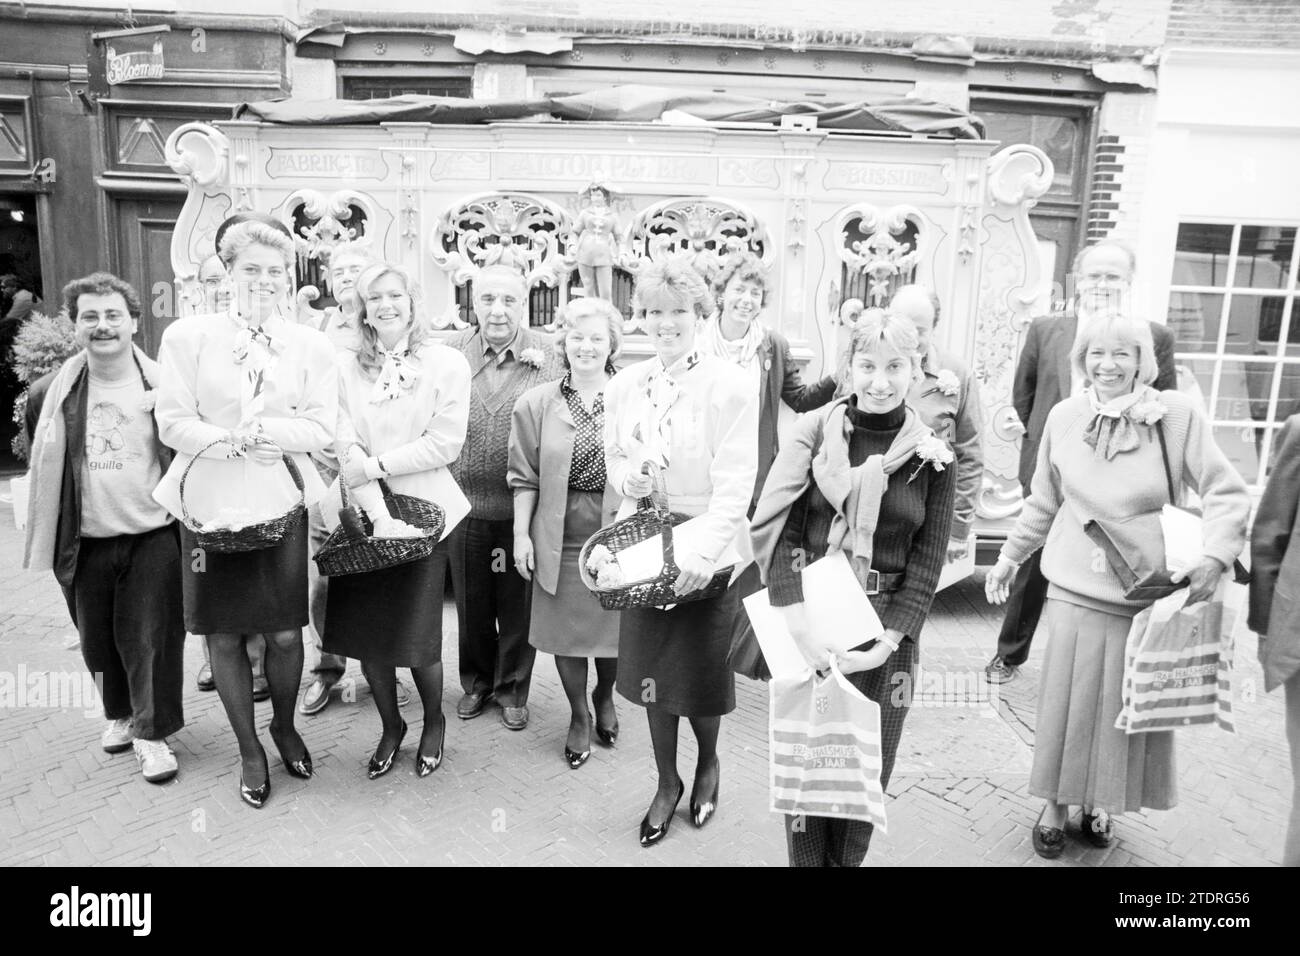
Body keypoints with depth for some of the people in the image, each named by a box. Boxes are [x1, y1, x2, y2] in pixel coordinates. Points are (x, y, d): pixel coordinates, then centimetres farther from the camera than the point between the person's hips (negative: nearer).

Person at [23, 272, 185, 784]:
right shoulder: (55, 393, -2)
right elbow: (44, 462, 13)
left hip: (152, 537, -3)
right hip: (85, 543, 3)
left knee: (150, 638, 2)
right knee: (98, 640, 16)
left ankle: (152, 733, 18)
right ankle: (120, 715, 39)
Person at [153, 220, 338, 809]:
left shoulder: (310, 345, 4)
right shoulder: (187, 337, 1)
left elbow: (321, 429, -3)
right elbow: (172, 423, -4)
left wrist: (253, 431, -16)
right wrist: (235, 444, -18)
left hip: (281, 504, 0)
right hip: (210, 505, 0)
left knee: (285, 633, 6)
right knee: (225, 636, 8)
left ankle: (285, 726, 34)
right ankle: (249, 749, 28)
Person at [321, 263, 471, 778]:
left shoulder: (447, 363, -1)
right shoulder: (345, 367, 5)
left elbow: (445, 443, -7)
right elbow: (345, 447, -4)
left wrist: (377, 464, -13)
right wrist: (379, 515, -15)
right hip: (361, 514, 3)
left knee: (417, 639, -2)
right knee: (366, 636, 5)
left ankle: (434, 722, 28)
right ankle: (390, 726, 31)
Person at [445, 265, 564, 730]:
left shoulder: (546, 353, -2)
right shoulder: (451, 352, 1)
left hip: (522, 504, -1)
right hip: (466, 500, 2)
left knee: (518, 601, 10)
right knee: (471, 599, 15)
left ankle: (513, 687, 30)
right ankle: (477, 680, 36)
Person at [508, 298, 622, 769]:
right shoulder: (537, 403, 1)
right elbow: (525, 478, 4)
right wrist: (521, 535, -1)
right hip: (560, 537, 1)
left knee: (615, 628, 10)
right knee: (566, 631, 10)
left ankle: (604, 696, 42)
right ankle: (579, 716, 33)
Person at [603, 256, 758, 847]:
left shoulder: (730, 386, -12)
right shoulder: (624, 385, 3)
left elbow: (735, 484, -16)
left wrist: (701, 552, -26)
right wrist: (627, 475, -11)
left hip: (708, 556, -4)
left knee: (702, 677, 8)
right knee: (651, 673, 12)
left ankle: (707, 762, 40)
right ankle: (667, 781, 35)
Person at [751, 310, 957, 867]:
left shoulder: (932, 460, -1)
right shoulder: (814, 435, -3)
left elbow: (926, 565, 0)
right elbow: (776, 528, -11)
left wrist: (888, 642, -12)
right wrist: (798, 622, -21)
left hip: (886, 632, 1)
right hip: (808, 620, -1)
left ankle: (847, 860, 36)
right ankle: (804, 858, 32)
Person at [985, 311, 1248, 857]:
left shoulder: (1176, 416, -9)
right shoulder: (1064, 417, -1)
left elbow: (1227, 494, -7)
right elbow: (1043, 501, 10)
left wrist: (1215, 556, -22)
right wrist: (1010, 556, 14)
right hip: (1075, 587, 1)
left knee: (1130, 705, 10)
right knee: (1067, 703, 7)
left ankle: (1103, 804, 32)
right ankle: (1056, 805, 26)